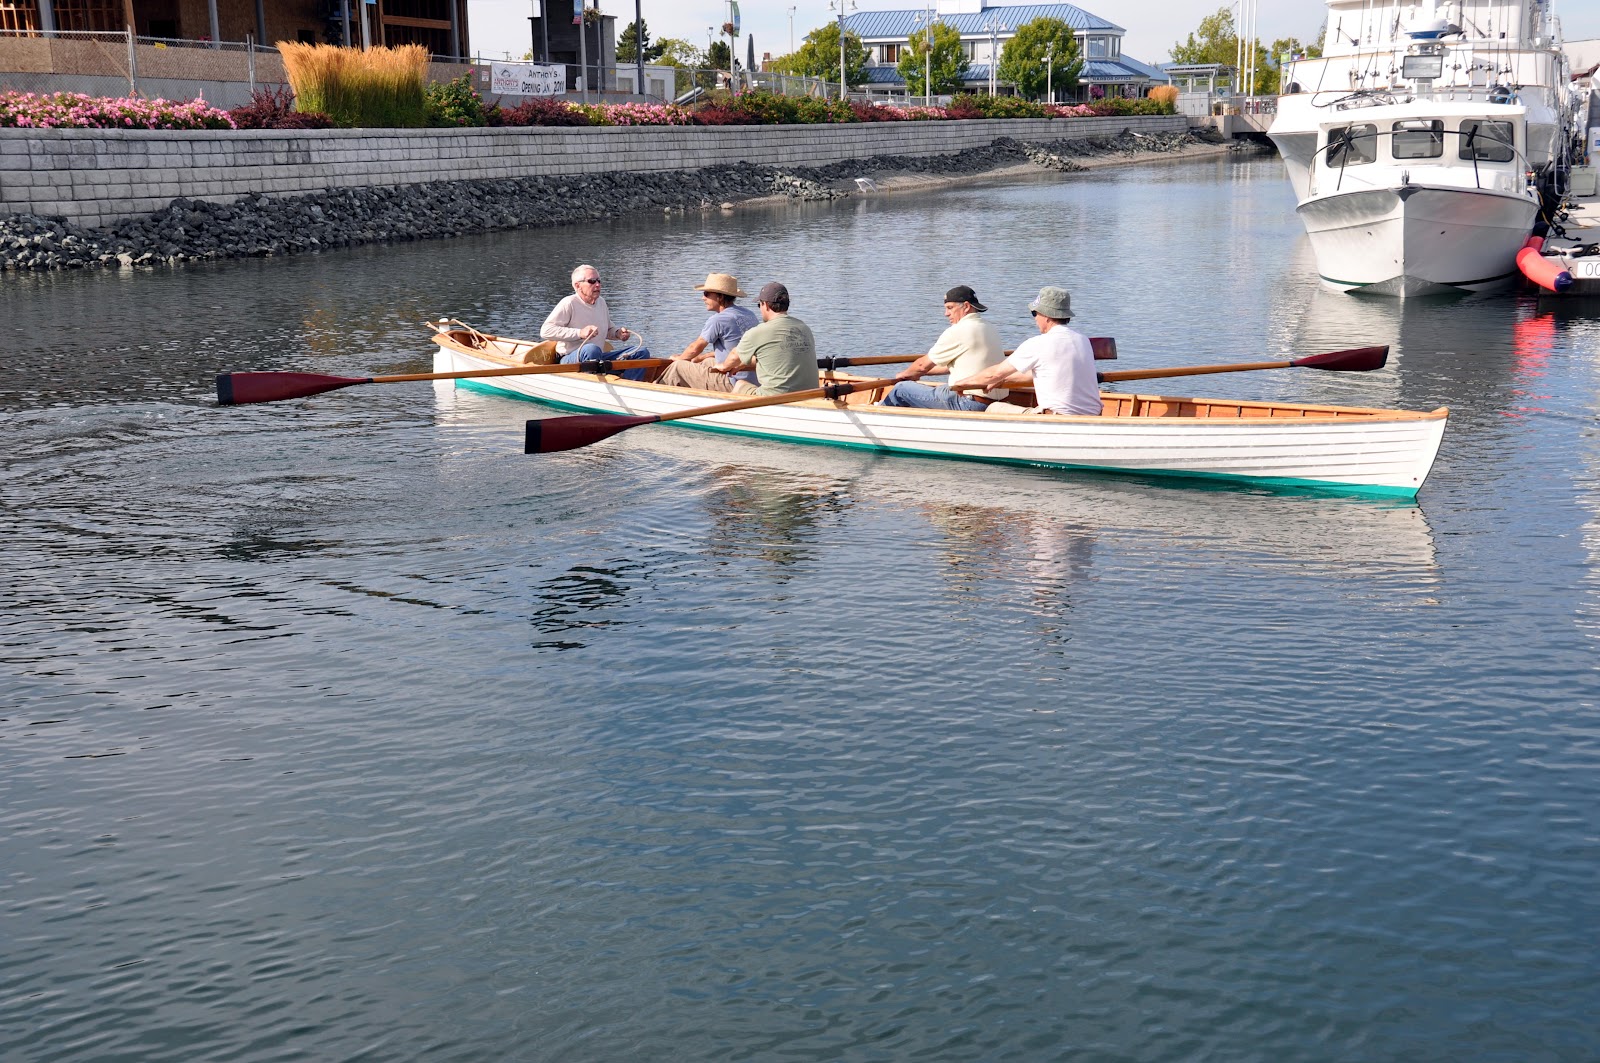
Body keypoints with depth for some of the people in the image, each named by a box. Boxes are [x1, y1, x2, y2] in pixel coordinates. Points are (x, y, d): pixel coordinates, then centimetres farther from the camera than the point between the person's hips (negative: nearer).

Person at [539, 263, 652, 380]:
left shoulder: (601, 302, 15)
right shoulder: (569, 304, -9)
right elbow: (545, 331, -20)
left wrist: (618, 333, 6)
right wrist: (579, 333, -27)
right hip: (570, 360, -8)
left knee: (642, 353, -6)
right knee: (592, 349, -41)